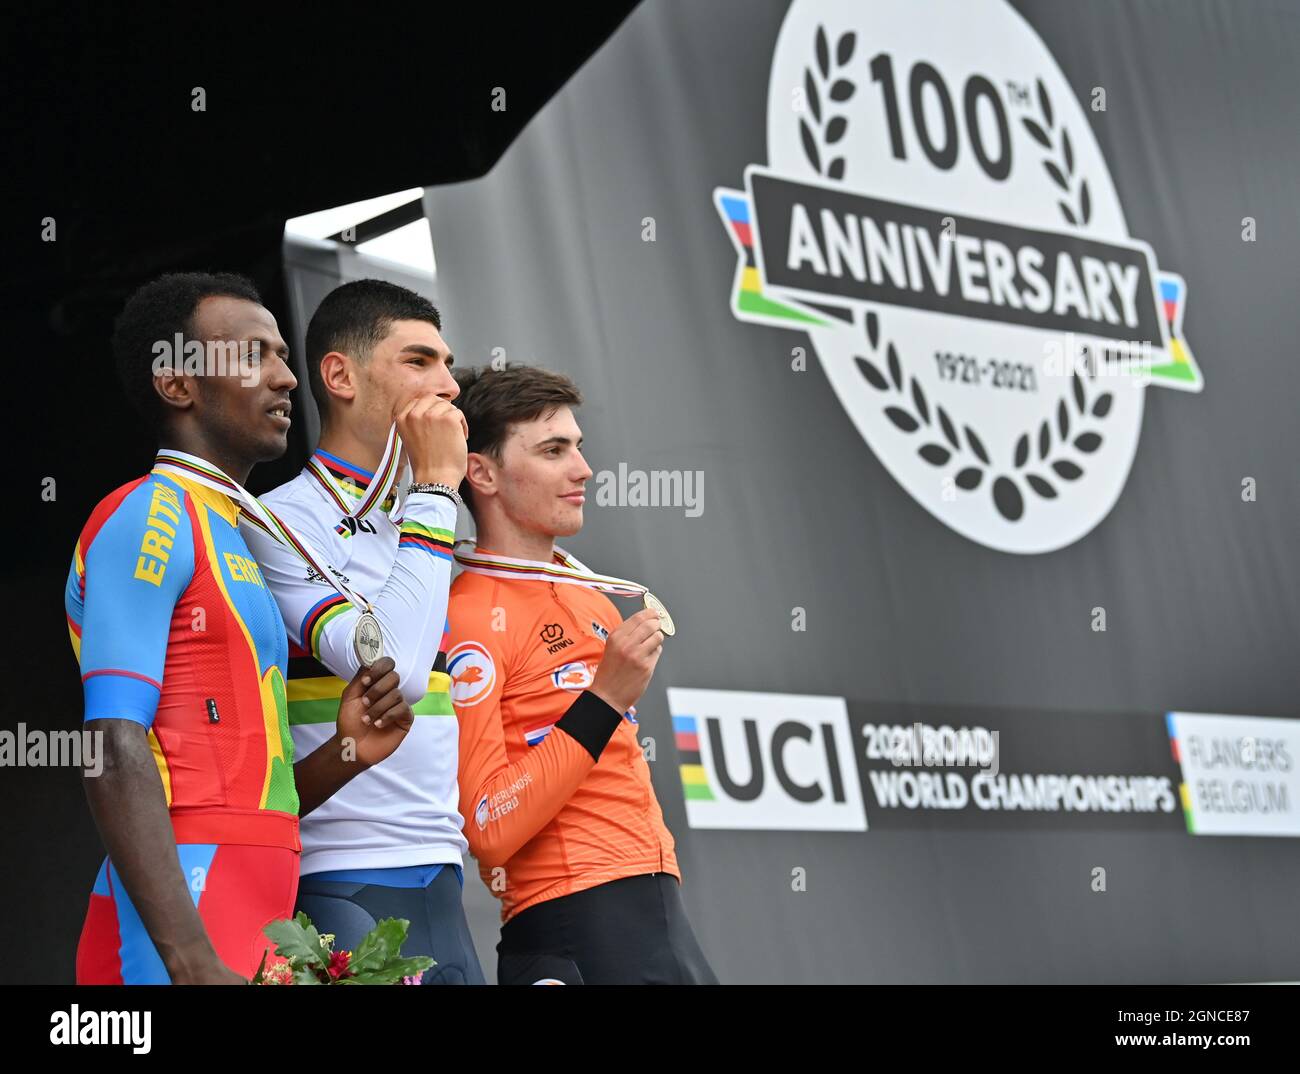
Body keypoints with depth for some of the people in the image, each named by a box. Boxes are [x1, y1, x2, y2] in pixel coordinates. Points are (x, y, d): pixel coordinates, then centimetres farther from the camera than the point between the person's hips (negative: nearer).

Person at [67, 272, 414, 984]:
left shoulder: (236, 538, 21)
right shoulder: (148, 516, -5)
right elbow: (117, 755, -17)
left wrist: (345, 753, 3)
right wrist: (195, 963, -25)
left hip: (258, 933, 9)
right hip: (178, 929, -9)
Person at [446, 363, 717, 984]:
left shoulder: (593, 602, 16)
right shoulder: (469, 617, -10)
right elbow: (486, 828, -18)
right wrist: (605, 700, -19)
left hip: (661, 910, 8)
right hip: (571, 926, -8)